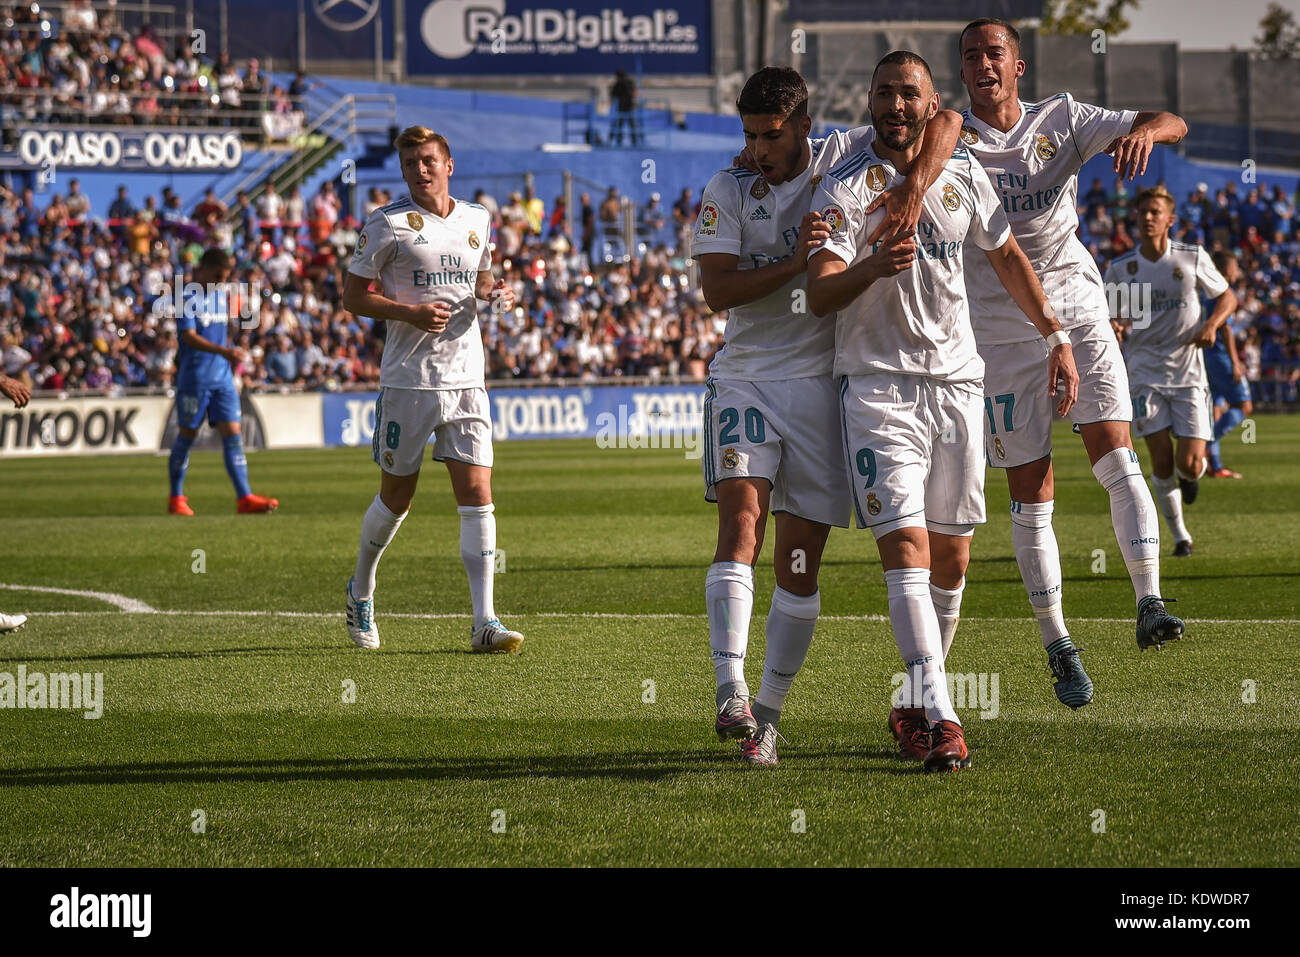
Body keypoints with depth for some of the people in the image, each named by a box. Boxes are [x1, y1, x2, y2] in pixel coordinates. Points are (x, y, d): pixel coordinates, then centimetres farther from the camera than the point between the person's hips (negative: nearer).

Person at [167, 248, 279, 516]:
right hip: (194, 378, -6)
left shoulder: (221, 293, 12)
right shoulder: (187, 297, -9)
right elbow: (189, 337, -21)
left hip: (222, 376, 6)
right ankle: (176, 499, 15)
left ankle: (244, 498, -8)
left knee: (232, 433, -3)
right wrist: (222, 351, -31)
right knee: (187, 434, 2)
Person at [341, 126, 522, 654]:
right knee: (396, 496, 8)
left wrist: (496, 292, 3)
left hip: (466, 378, 3)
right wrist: (410, 312, -17)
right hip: (408, 381, -3)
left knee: (477, 496, -8)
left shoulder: (477, 219, 10)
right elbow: (353, 294, -3)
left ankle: (484, 622, -10)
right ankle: (361, 590, 34)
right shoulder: (387, 223, -4)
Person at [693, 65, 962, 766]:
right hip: (746, 379, 0)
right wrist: (794, 261, -21)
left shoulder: (847, 158, 1)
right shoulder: (727, 193, 2)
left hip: (822, 384, 0)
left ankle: (768, 715, 8)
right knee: (740, 521, -19)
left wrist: (913, 188, -23)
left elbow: (944, 122, -6)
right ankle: (730, 692, -26)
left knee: (800, 558, 0)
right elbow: (717, 290, -8)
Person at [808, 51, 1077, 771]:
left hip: (956, 380, 4)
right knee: (905, 544, -16)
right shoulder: (844, 190, -4)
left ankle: (914, 705, 21)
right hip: (879, 381, -4)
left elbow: (1008, 259, 21)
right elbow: (819, 296, -13)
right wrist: (871, 269, -33)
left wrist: (1055, 338, 18)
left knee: (951, 556, 6)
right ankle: (940, 716, -25)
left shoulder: (964, 175, 8)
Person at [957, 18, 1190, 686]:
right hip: (999, 325, -1)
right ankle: (1056, 644, 8)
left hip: (1074, 303, 1)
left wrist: (1144, 131, -26)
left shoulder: (1062, 120, 3)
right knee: (1031, 492, 1)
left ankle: (1149, 603, -18)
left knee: (1115, 453, -16)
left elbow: (1173, 124, -2)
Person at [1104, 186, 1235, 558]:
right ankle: (1179, 535, 10)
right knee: (1162, 463, -8)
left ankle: (1191, 476, 29)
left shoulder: (1193, 258, -2)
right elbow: (1107, 315, 11)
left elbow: (1227, 297, 10)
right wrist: (1113, 327, -13)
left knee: (1189, 464, -9)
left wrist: (1211, 324, -10)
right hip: (1144, 375, 0)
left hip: (1188, 374, 0)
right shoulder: (1120, 269, -1)